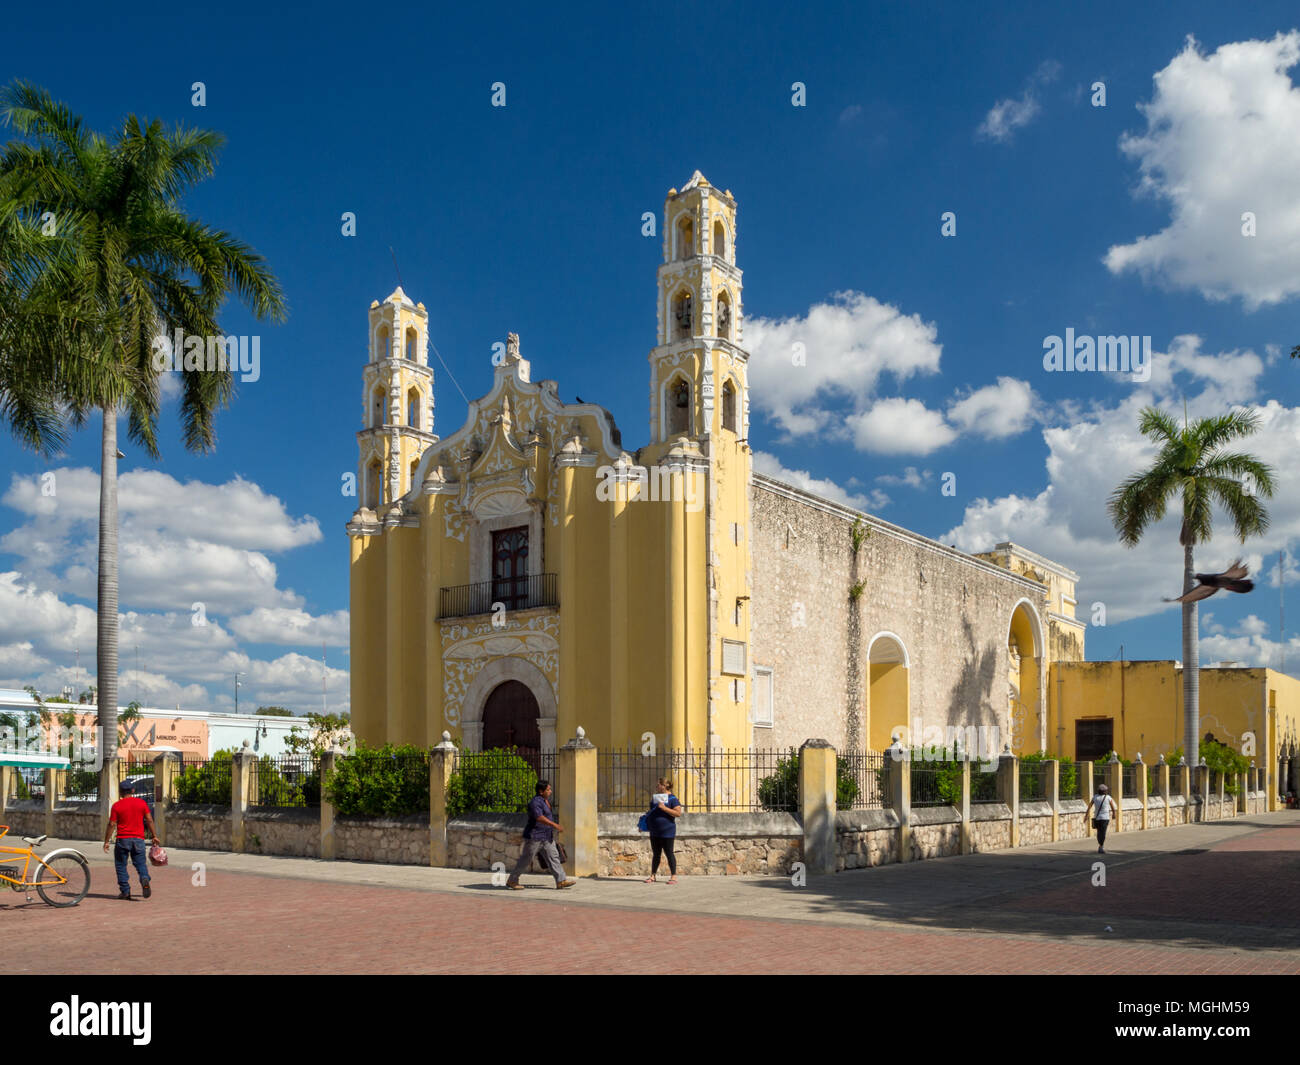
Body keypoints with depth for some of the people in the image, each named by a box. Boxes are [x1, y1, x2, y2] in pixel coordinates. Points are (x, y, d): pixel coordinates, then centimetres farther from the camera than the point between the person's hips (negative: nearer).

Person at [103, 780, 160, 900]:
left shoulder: (117, 805, -2)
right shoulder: (141, 802, 3)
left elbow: (112, 824, -4)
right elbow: (149, 820, 2)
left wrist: (106, 841, 1)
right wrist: (154, 835, 10)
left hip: (123, 839, -2)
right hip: (139, 839, 2)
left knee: (121, 865, 11)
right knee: (141, 863, 8)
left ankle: (125, 891, 7)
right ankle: (145, 879, -21)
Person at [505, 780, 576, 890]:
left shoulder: (546, 800, 11)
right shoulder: (536, 802, -20)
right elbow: (539, 817, -32)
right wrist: (555, 825, -36)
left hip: (546, 837, 9)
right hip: (535, 837, -9)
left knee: (553, 857, 2)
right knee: (526, 860, 0)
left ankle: (561, 881, -1)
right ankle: (511, 881, 12)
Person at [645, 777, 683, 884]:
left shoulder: (672, 799, -9)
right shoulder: (655, 796, 14)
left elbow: (678, 813, -19)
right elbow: (652, 810, 28)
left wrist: (664, 808, -23)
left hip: (667, 832, -7)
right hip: (655, 832, 7)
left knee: (668, 853, -4)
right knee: (655, 854, 11)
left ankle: (673, 876, 2)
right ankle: (653, 875, 17)